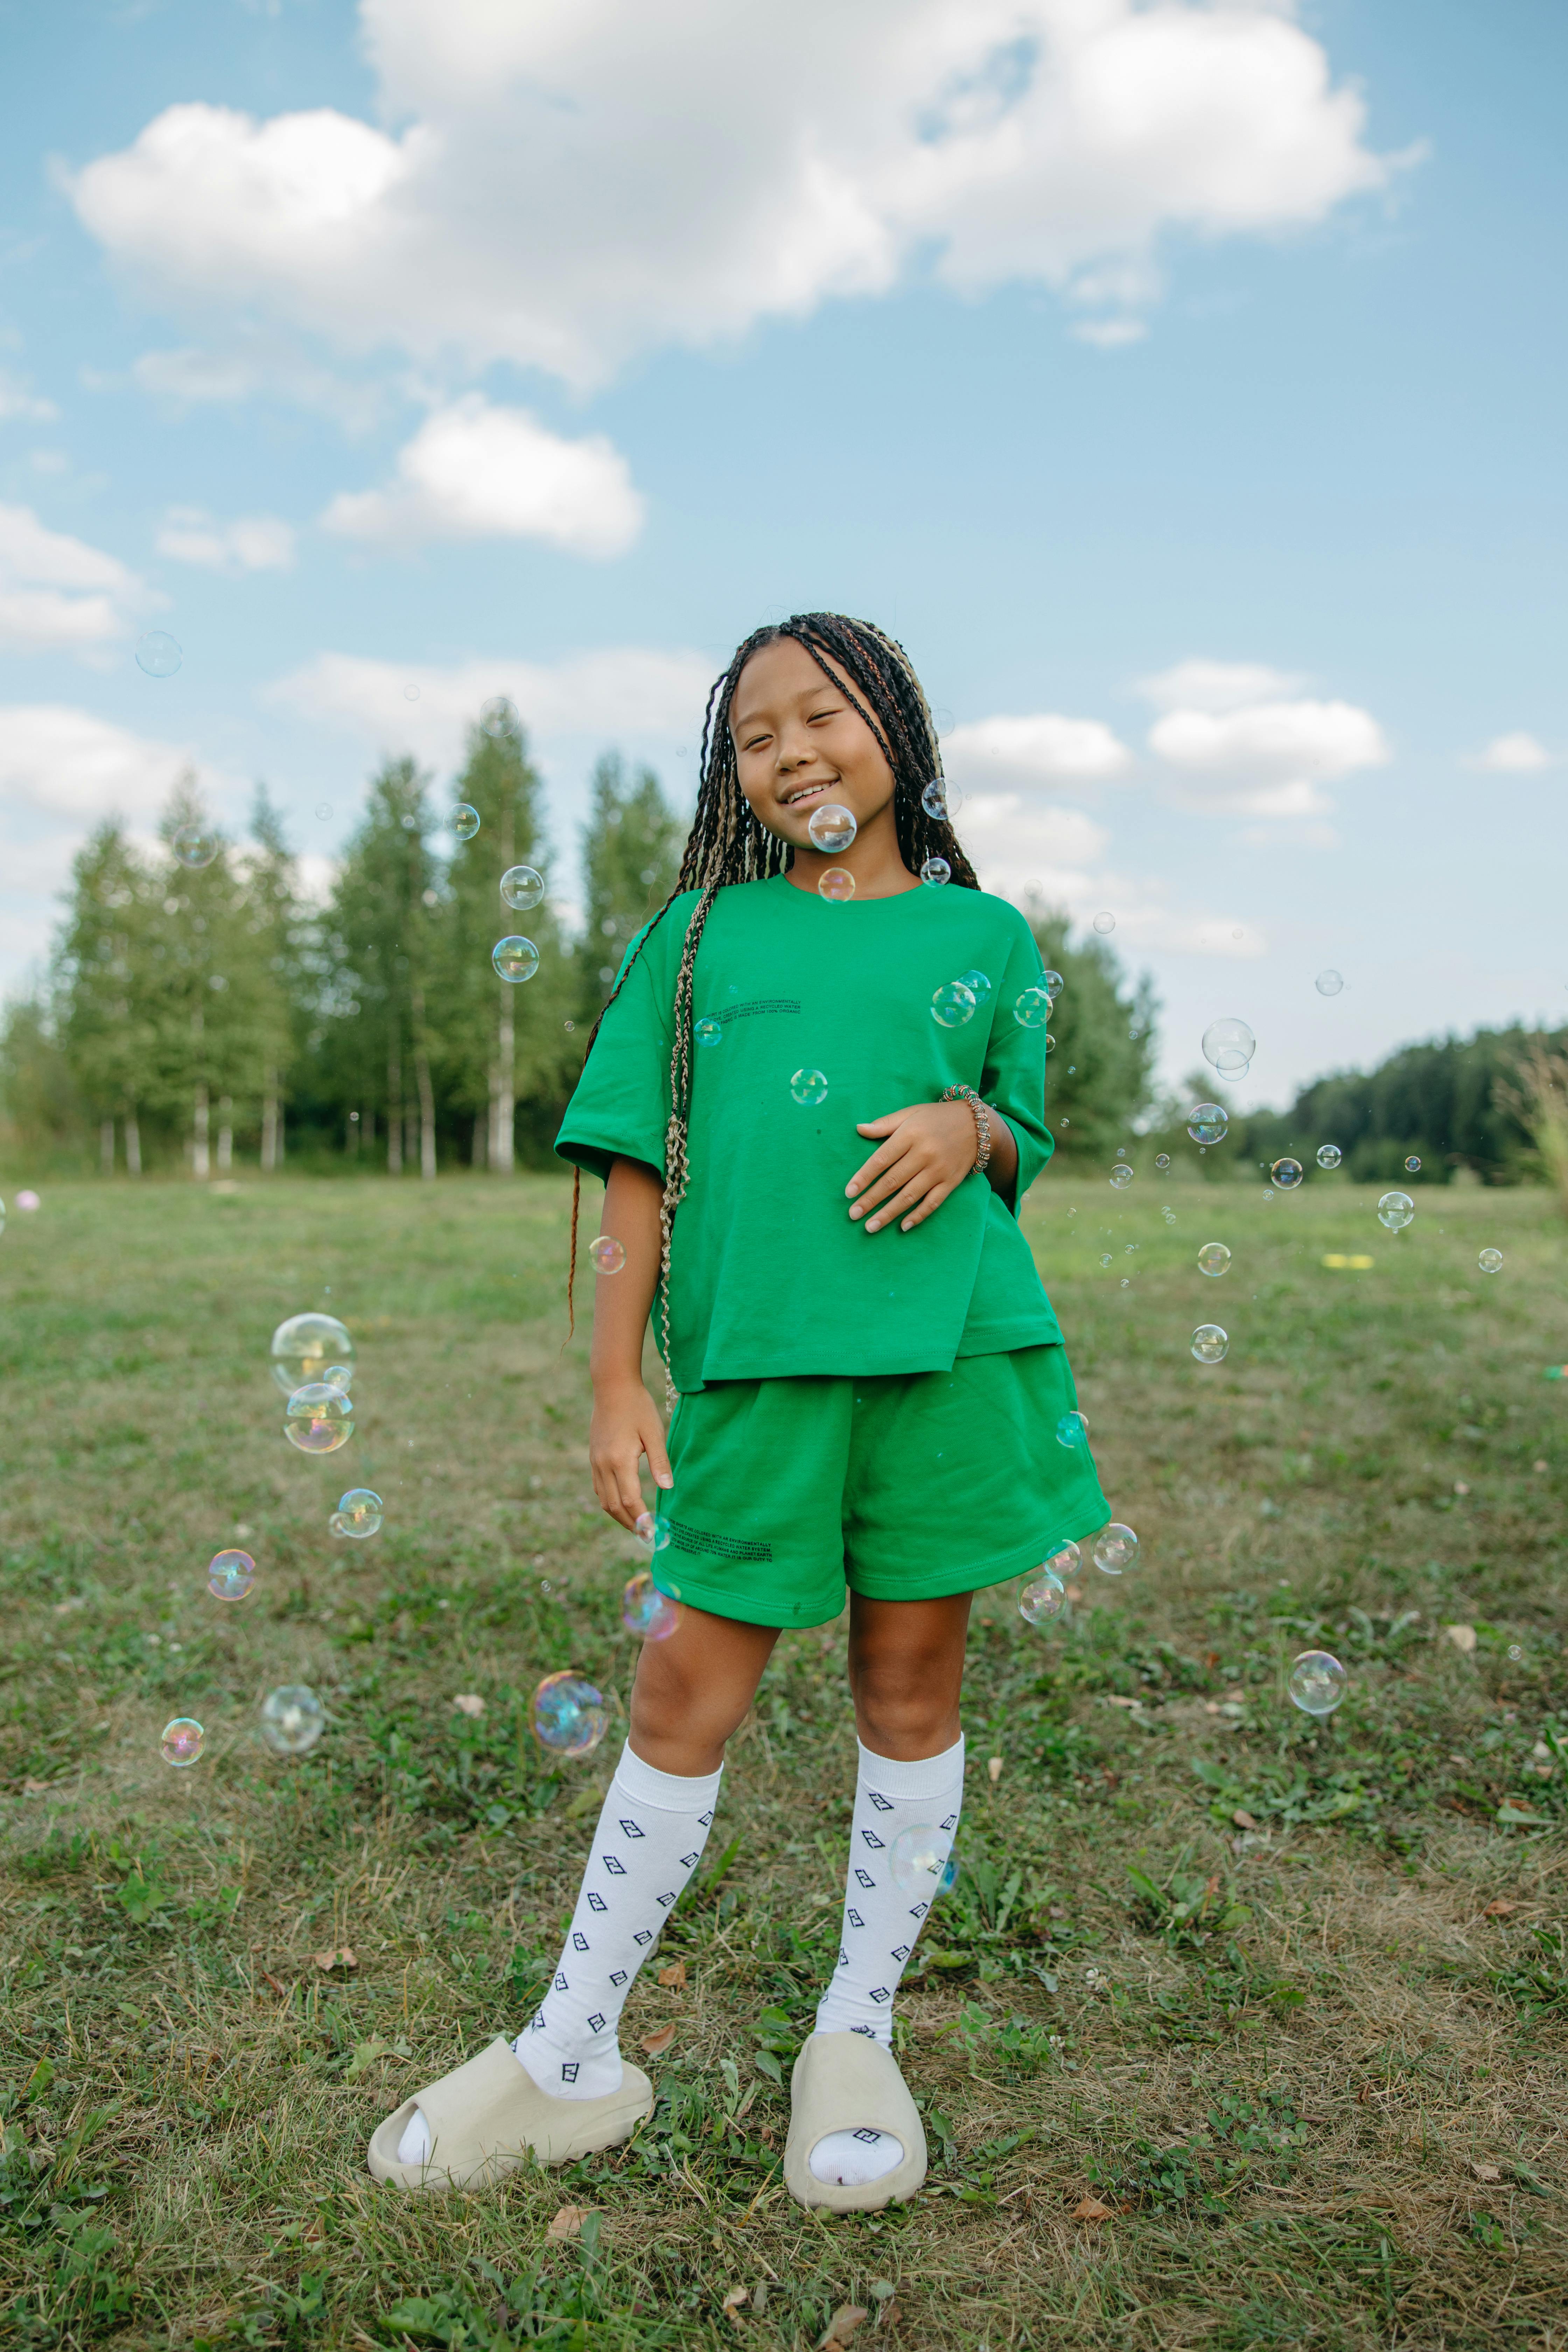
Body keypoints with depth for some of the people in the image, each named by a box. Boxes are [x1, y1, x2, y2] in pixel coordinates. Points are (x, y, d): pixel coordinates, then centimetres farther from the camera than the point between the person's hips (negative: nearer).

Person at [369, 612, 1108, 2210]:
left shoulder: (983, 936, 11)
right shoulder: (700, 931, 8)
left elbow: (1022, 1151, 16)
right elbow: (641, 1168, 5)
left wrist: (973, 1127, -9)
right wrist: (617, 1380, -1)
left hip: (951, 1343, 1)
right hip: (753, 1356, -1)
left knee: (912, 1673, 9)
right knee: (689, 1685, 5)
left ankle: (856, 2038, 30)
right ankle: (571, 2062, 23)